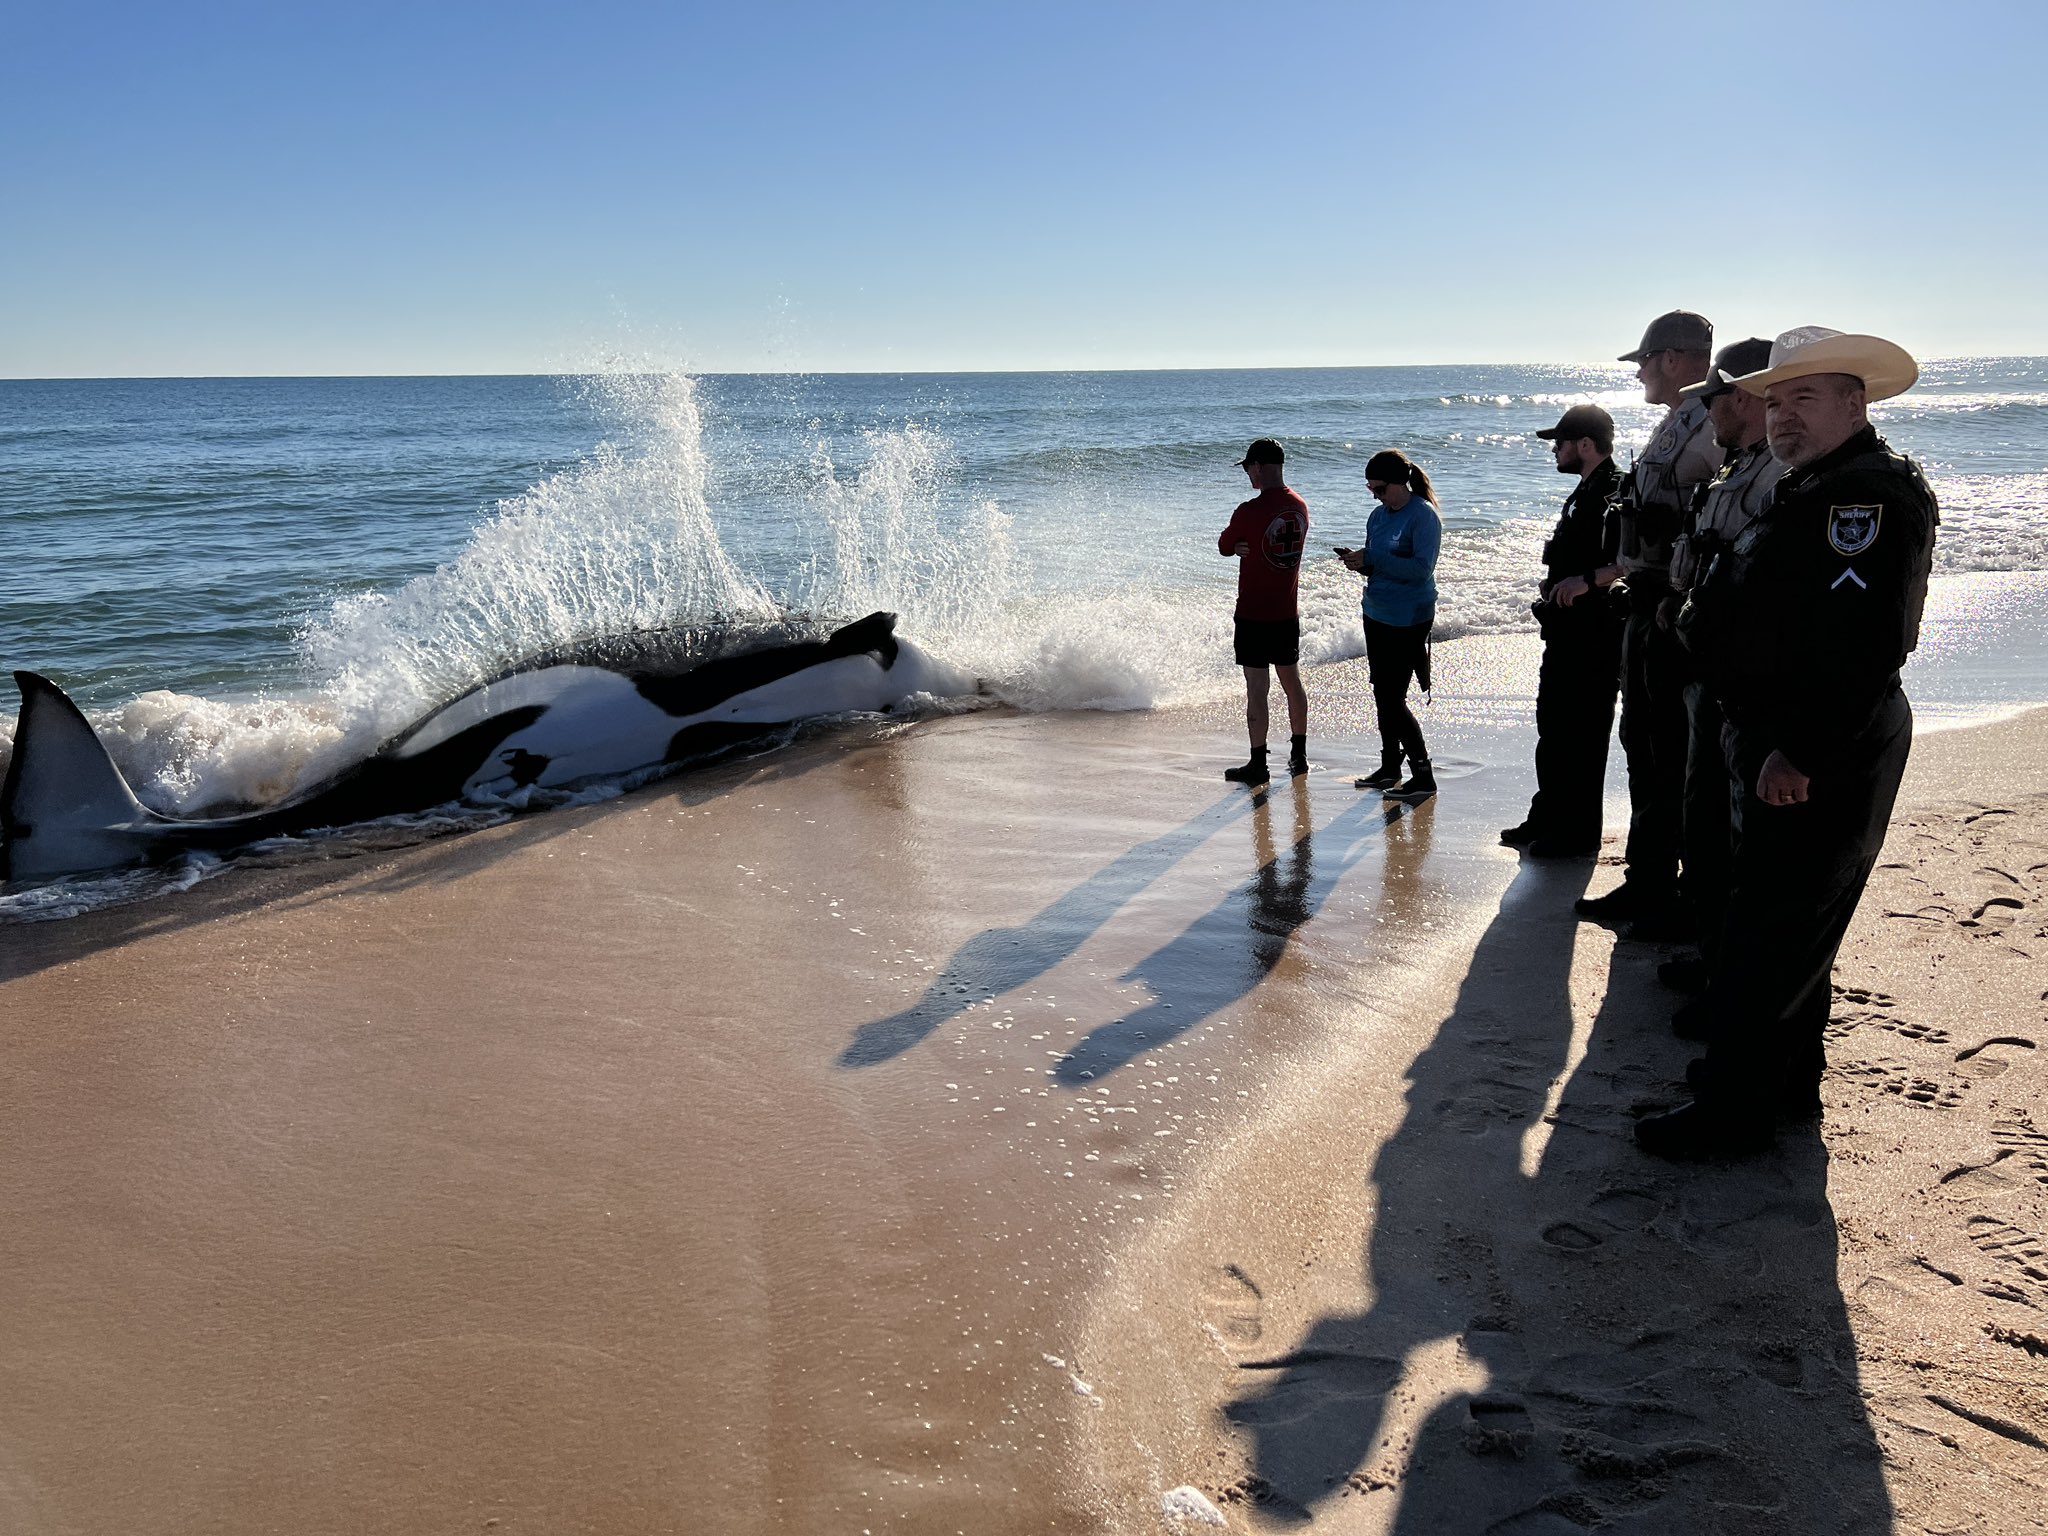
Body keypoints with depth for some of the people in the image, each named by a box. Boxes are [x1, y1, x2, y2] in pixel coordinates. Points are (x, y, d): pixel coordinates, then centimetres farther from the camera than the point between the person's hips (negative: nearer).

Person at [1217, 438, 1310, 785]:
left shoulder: (1250, 511, -18)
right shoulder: (1299, 507, 4)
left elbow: (1225, 547, -4)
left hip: (1254, 615, -7)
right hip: (1288, 613, 7)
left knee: (1257, 688, -2)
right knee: (1292, 682, 16)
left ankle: (1258, 765, 3)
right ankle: (1299, 756, 26)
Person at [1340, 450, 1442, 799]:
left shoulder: (1424, 516, -15)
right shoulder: (1378, 516, 8)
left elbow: (1421, 569, -24)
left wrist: (1371, 558, -25)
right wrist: (1360, 563, -5)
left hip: (1408, 619, -8)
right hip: (1376, 614, 8)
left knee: (1393, 699, -8)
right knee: (1382, 694, 14)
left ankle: (1423, 775, 2)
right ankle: (1390, 768, 26)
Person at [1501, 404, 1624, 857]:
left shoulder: (1617, 493, -15)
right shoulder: (1585, 493, 17)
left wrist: (1587, 580, -32)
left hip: (1594, 637, -11)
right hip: (1567, 633, 11)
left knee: (1582, 735, -3)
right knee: (1552, 730, 17)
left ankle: (1578, 834, 6)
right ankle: (1546, 820, 28)